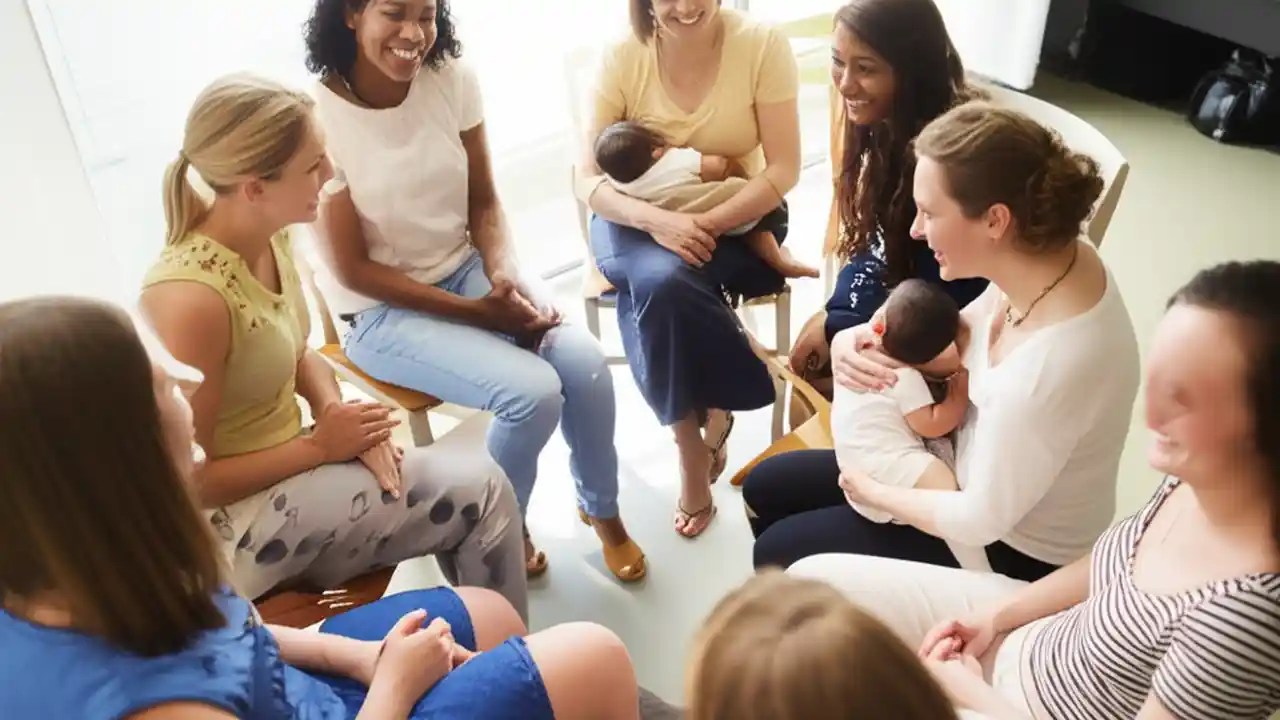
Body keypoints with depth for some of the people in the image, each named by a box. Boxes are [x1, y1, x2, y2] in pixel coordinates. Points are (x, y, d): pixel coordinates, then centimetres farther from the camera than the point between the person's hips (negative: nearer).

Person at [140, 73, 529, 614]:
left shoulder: (270, 236, -4)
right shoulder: (190, 299, -29)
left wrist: (336, 415, -9)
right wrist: (320, 445, -18)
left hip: (285, 466, 8)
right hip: (235, 523, -8)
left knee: (469, 468, -5)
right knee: (478, 491, -14)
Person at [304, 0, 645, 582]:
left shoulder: (451, 79, -7)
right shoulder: (320, 117, -19)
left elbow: (483, 203, 3)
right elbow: (353, 270, -16)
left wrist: (504, 276, -18)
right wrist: (477, 311, -19)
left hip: (467, 269, 5)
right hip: (383, 311, -4)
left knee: (584, 361, -18)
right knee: (532, 391, -24)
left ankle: (600, 509, 12)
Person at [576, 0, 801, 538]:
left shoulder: (762, 46, -13)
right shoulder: (622, 59, -10)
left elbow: (783, 170, -13)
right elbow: (588, 180, -13)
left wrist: (707, 224, -27)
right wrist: (657, 220, -32)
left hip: (735, 219, -1)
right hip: (639, 220, 1)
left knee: (662, 284, -31)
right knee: (658, 279, -33)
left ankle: (693, 443, -8)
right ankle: (714, 412, -12)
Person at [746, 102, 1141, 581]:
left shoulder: (1051, 365, -39)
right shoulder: (1047, 255, -13)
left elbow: (980, 520, -27)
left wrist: (876, 492, -9)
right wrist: (861, 338, -12)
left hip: (1013, 552, -8)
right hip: (978, 469, 8)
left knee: (780, 552, 0)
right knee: (765, 489, 13)